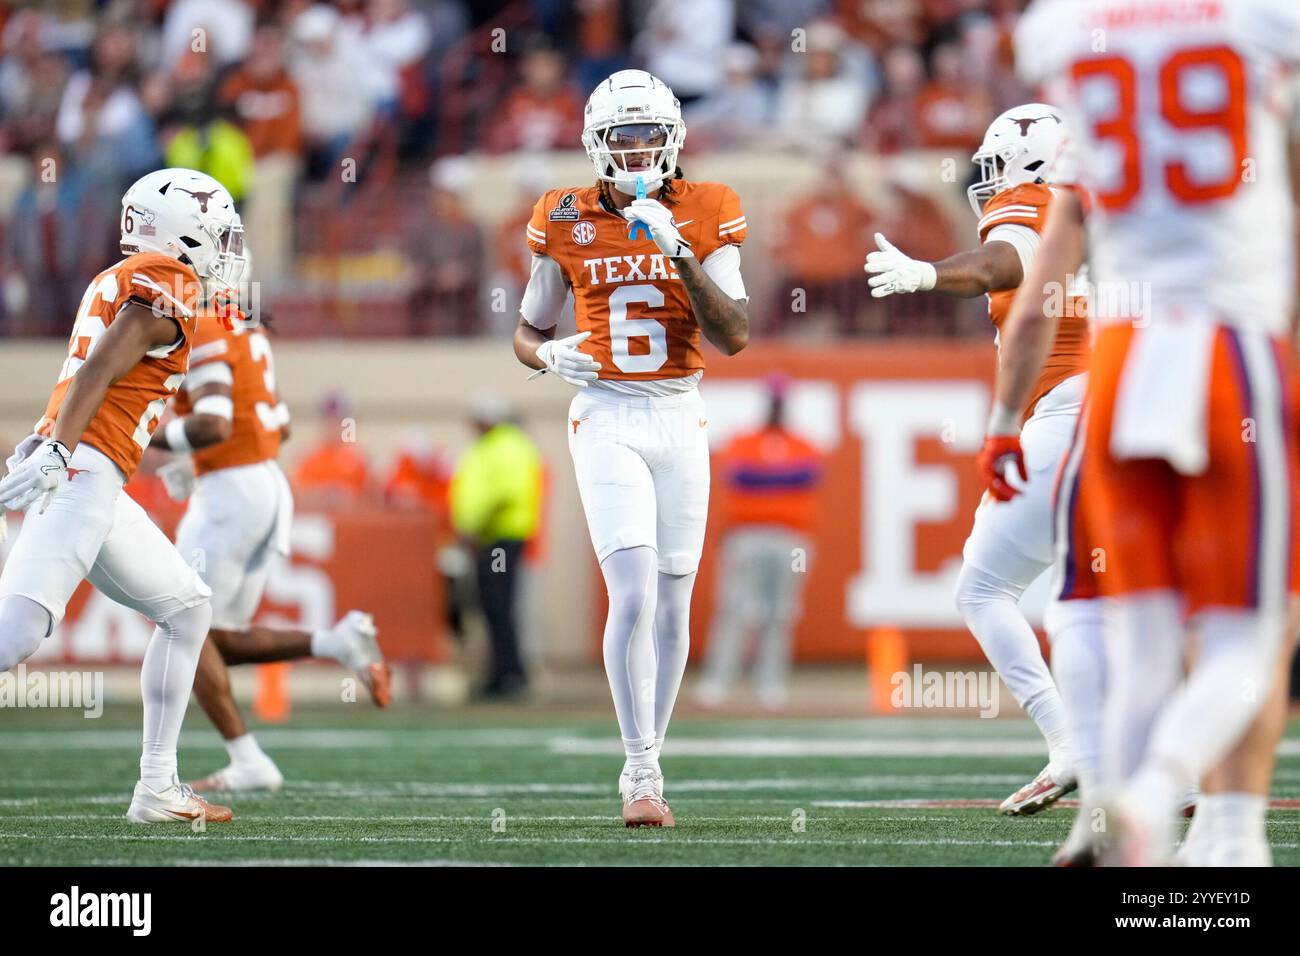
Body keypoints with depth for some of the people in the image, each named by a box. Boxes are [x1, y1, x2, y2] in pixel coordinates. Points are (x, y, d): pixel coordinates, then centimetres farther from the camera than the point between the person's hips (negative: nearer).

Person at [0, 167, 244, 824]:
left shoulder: (118, 282, 23)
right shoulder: (169, 283, -6)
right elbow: (102, 366, -17)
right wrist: (57, 450, -24)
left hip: (74, 478, 10)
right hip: (80, 474, -10)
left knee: (186, 608, 17)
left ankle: (158, 790, 14)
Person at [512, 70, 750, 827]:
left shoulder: (705, 216, 1)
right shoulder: (566, 223, 2)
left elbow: (734, 337, -8)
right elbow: (529, 331, 14)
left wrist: (681, 254, -18)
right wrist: (549, 357, -10)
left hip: (681, 420, 2)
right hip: (607, 418, -2)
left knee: (672, 607, 5)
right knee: (634, 594, -16)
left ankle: (646, 769, 18)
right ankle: (643, 776, -12)